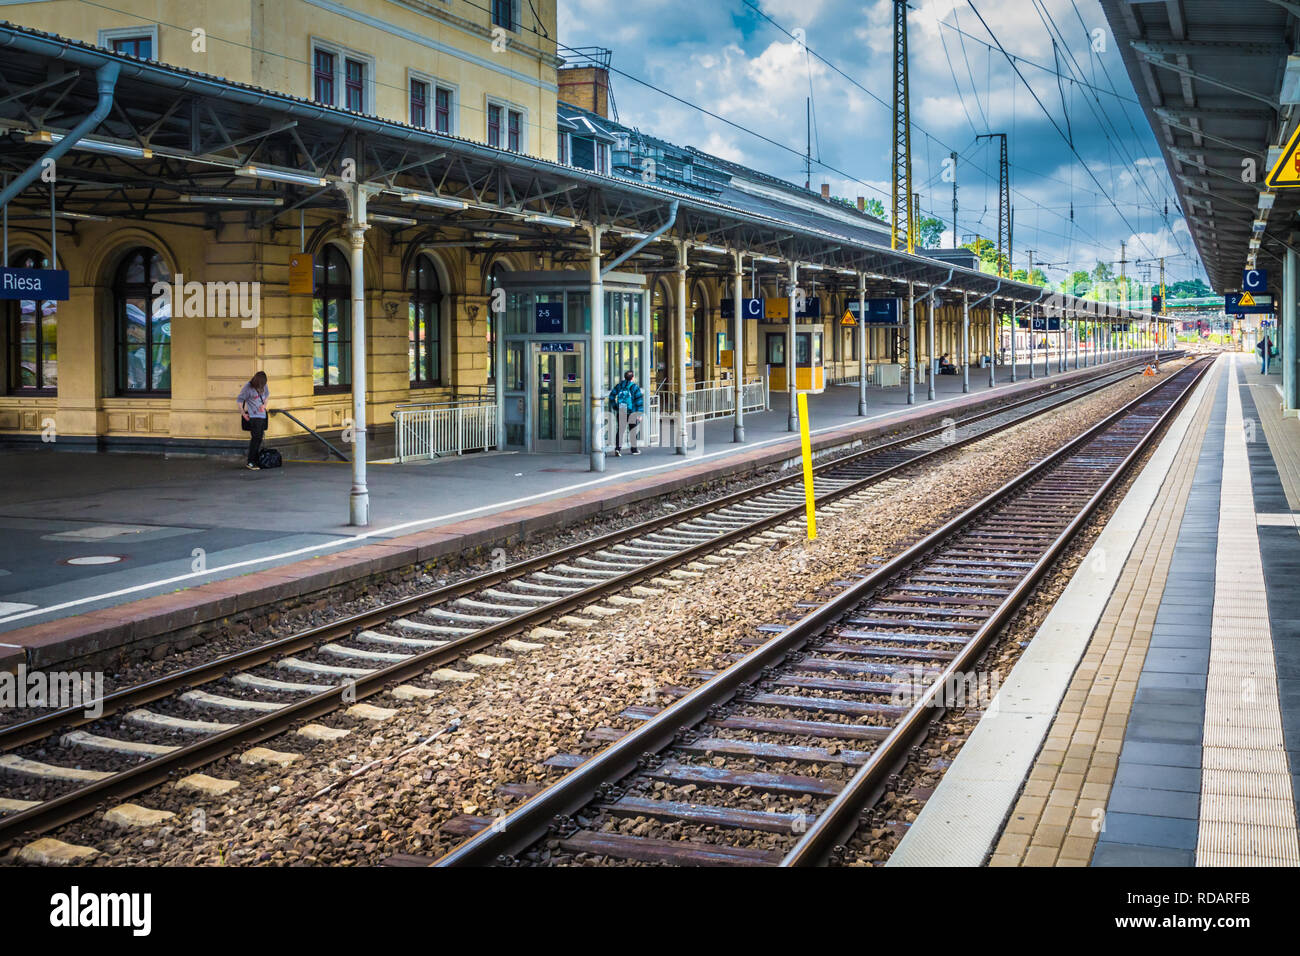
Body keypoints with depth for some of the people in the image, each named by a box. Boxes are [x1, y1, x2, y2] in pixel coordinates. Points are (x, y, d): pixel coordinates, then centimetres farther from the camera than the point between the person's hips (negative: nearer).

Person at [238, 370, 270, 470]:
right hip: (253, 416, -7)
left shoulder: (264, 385, 2)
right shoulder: (248, 387, -16)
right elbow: (239, 400, -9)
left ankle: (255, 461, 17)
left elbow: (267, 395, 21)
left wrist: (264, 404, 3)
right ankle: (250, 463, -11)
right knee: (255, 437, -13)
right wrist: (243, 414, -8)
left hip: (262, 415, 7)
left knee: (259, 438, 9)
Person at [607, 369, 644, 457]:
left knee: (620, 430, 0)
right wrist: (640, 414, -6)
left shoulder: (619, 386, 7)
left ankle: (618, 448, -17)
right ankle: (634, 449, 24)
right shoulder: (635, 387, -4)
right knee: (633, 430, 13)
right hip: (632, 412, -2)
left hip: (620, 412, 2)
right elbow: (639, 400, -8)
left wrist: (615, 407, 12)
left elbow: (611, 397, 5)